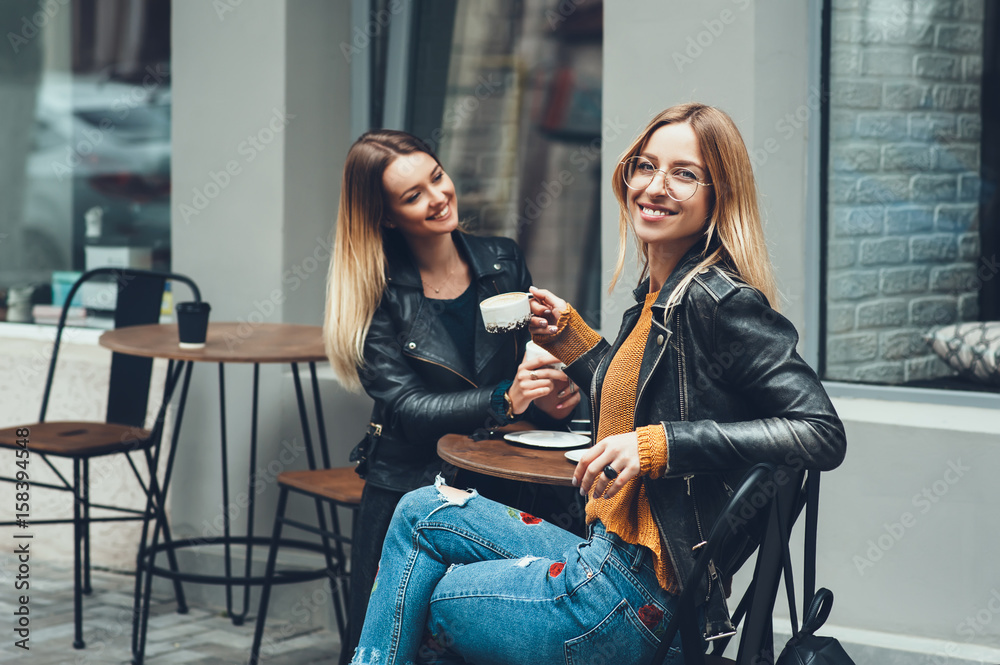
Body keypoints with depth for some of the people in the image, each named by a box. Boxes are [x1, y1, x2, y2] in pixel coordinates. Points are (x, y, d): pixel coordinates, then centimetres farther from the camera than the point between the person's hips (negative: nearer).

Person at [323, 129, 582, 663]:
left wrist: (551, 399, -16)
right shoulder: (377, 294, -3)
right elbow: (407, 407, -12)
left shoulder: (503, 263, 5)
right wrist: (505, 401, -25)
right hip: (409, 495, -2)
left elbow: (537, 357, 8)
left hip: (500, 492, 2)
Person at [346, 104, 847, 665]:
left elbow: (824, 435, -24)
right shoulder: (658, 295, 10)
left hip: (641, 598, -9)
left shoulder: (720, 301, -17)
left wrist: (659, 444, -26)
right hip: (607, 554, 9)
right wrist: (572, 336, 17)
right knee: (422, 511, 12)